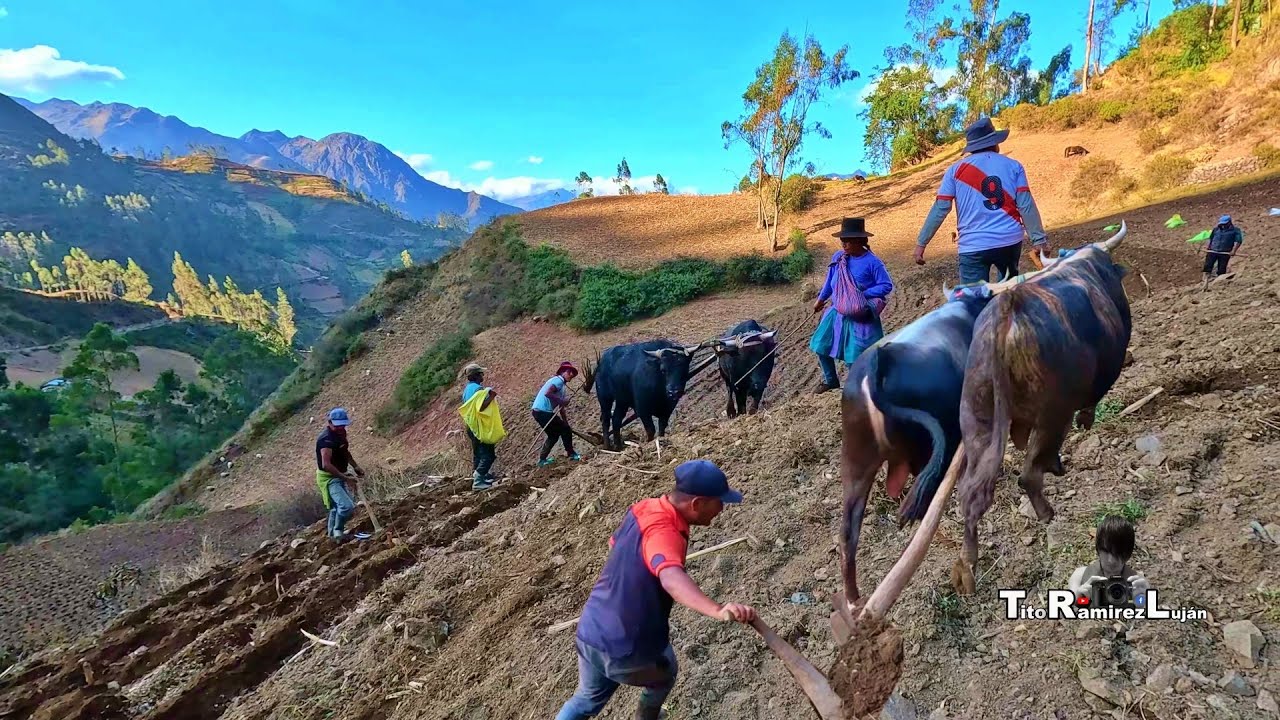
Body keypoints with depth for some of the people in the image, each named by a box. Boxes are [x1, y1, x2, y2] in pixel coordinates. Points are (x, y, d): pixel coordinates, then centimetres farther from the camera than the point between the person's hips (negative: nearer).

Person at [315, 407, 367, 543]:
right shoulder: (327, 439, -27)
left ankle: (333, 533, 43)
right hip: (328, 478, -10)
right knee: (347, 506, -22)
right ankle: (338, 532, -1)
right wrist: (345, 477, -31)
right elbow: (326, 464, -33)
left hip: (338, 476, 10)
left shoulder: (340, 433, 3)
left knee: (337, 506, 25)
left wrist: (355, 466, 12)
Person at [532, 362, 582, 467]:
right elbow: (547, 393, -25)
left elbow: (562, 409, 23)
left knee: (554, 435, 21)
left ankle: (542, 459, 23)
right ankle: (571, 454, 14)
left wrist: (566, 424, 23)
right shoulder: (558, 380, -9)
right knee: (565, 430, 1)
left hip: (539, 412, 10)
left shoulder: (563, 386, 20)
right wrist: (561, 401, -19)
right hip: (543, 412, -10)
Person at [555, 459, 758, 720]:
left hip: (589, 634, 7)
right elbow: (671, 577, -50)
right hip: (630, 652, -6)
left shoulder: (643, 508, -2)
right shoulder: (664, 532, -27)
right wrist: (717, 610, -65)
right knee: (664, 676, 29)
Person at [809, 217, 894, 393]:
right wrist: (820, 299, 23)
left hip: (860, 318, -6)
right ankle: (830, 380, 32)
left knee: (855, 358, -4)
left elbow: (887, 286, -13)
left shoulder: (872, 262, -17)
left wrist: (863, 295, -22)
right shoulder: (837, 257, -2)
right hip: (837, 313, 6)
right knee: (820, 346, 10)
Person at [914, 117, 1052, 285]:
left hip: (973, 246, -2)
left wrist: (921, 242, 3)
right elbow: (1026, 206, -2)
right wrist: (1039, 239, 1)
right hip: (1010, 241, 2)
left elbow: (940, 209, -2)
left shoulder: (956, 170, 3)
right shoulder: (1013, 166, 5)